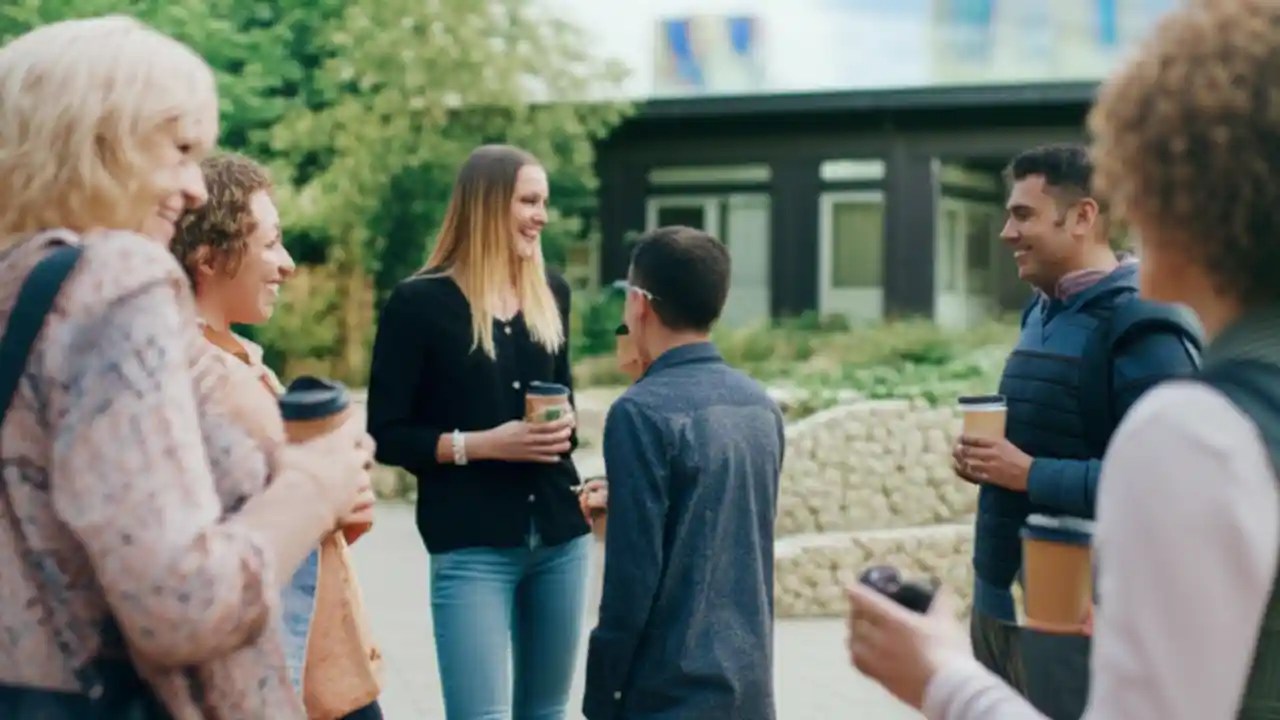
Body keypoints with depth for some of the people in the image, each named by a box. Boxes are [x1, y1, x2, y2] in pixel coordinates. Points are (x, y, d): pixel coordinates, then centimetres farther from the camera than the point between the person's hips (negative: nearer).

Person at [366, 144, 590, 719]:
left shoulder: (551, 293, 11)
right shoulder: (420, 302, -7)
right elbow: (387, 434, -6)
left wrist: (565, 424, 1)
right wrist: (481, 444, -18)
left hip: (559, 534, 6)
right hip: (472, 544, -6)